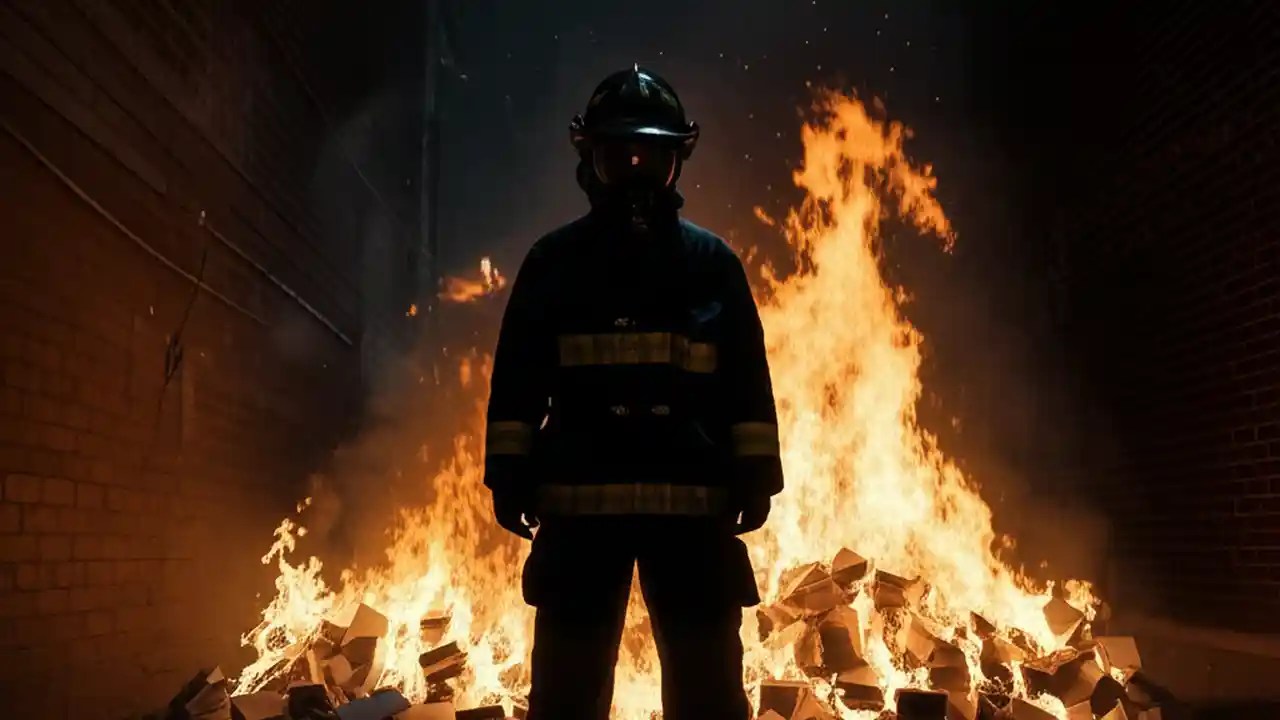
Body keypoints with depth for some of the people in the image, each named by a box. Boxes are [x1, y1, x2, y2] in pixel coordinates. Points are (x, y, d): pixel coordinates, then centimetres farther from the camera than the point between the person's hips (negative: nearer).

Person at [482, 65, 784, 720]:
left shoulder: (712, 261, 11)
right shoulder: (553, 260, 10)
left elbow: (747, 376, 8)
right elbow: (516, 376, 7)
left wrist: (754, 473, -1)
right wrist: (509, 472, -1)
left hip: (694, 501, 1)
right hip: (580, 500, 0)